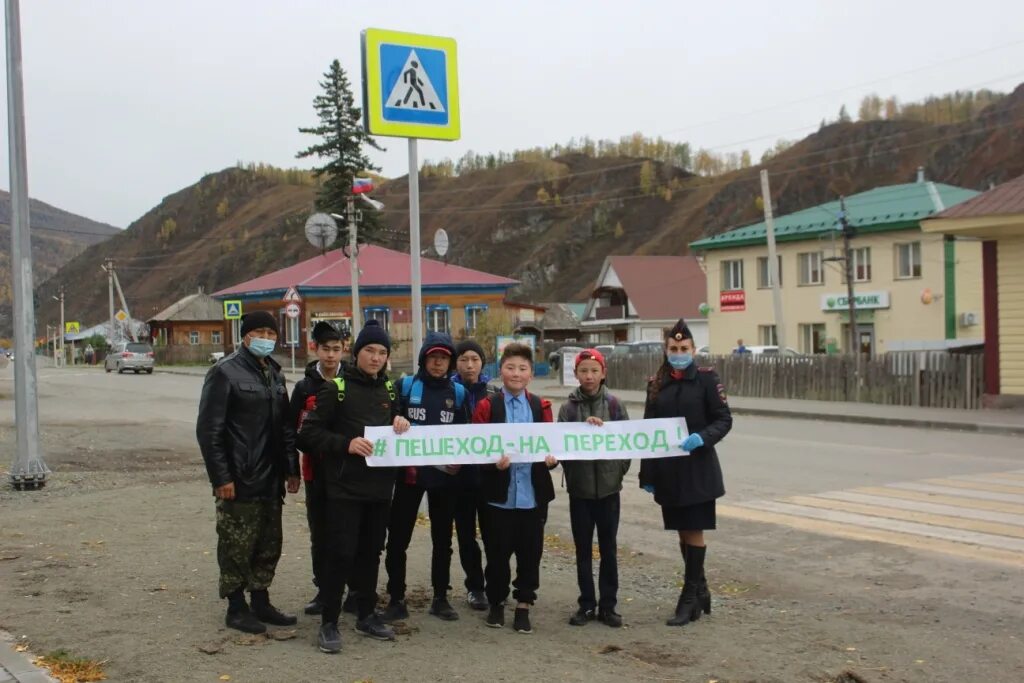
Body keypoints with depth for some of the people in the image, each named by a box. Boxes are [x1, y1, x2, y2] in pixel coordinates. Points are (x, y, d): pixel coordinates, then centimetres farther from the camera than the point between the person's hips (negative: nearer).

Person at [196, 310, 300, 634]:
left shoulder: (274, 374, 15)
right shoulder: (225, 372, -9)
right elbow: (208, 429, -13)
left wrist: (291, 468, 14)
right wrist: (221, 477, -16)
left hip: (271, 479, 7)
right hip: (239, 480, -7)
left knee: (269, 544, 13)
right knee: (237, 546, 0)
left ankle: (261, 601, 25)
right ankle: (236, 608, 12)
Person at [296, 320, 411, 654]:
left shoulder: (390, 389, 11)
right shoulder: (335, 388, -6)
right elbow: (309, 433, -9)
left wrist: (401, 422, -1)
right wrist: (346, 444, -21)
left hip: (380, 486, 5)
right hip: (344, 486, -5)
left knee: (370, 552, 13)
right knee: (340, 553, -5)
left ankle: (367, 615, 24)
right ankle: (329, 622, 4)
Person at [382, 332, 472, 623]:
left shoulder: (458, 393, 6)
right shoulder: (406, 386, -1)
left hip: (445, 474, 2)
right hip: (410, 472, -2)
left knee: (442, 539, 11)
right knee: (398, 537, -1)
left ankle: (440, 598, 22)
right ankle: (396, 599, 10)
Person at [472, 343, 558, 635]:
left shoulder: (541, 407, 7)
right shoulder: (486, 407, -1)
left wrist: (552, 458, -12)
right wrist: (494, 463, -20)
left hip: (533, 493, 2)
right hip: (499, 494, -2)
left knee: (530, 553, 7)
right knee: (497, 553, 7)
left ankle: (523, 605, 20)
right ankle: (496, 603, 24)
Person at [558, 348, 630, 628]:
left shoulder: (614, 405, 0)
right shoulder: (569, 407, -1)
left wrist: (620, 470, -5)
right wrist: (583, 427, -23)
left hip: (608, 486, 0)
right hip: (579, 488, 0)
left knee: (608, 548, 7)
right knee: (583, 549, 8)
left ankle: (608, 605, 16)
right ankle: (587, 605, 18)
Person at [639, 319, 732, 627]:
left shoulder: (707, 378, -5)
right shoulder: (656, 383, 7)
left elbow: (724, 419, -5)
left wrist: (702, 438, -24)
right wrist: (647, 473, 8)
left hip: (697, 468, -4)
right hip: (667, 470, 4)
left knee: (694, 531, -1)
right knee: (683, 532, 12)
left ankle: (690, 598, 7)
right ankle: (700, 591, 26)